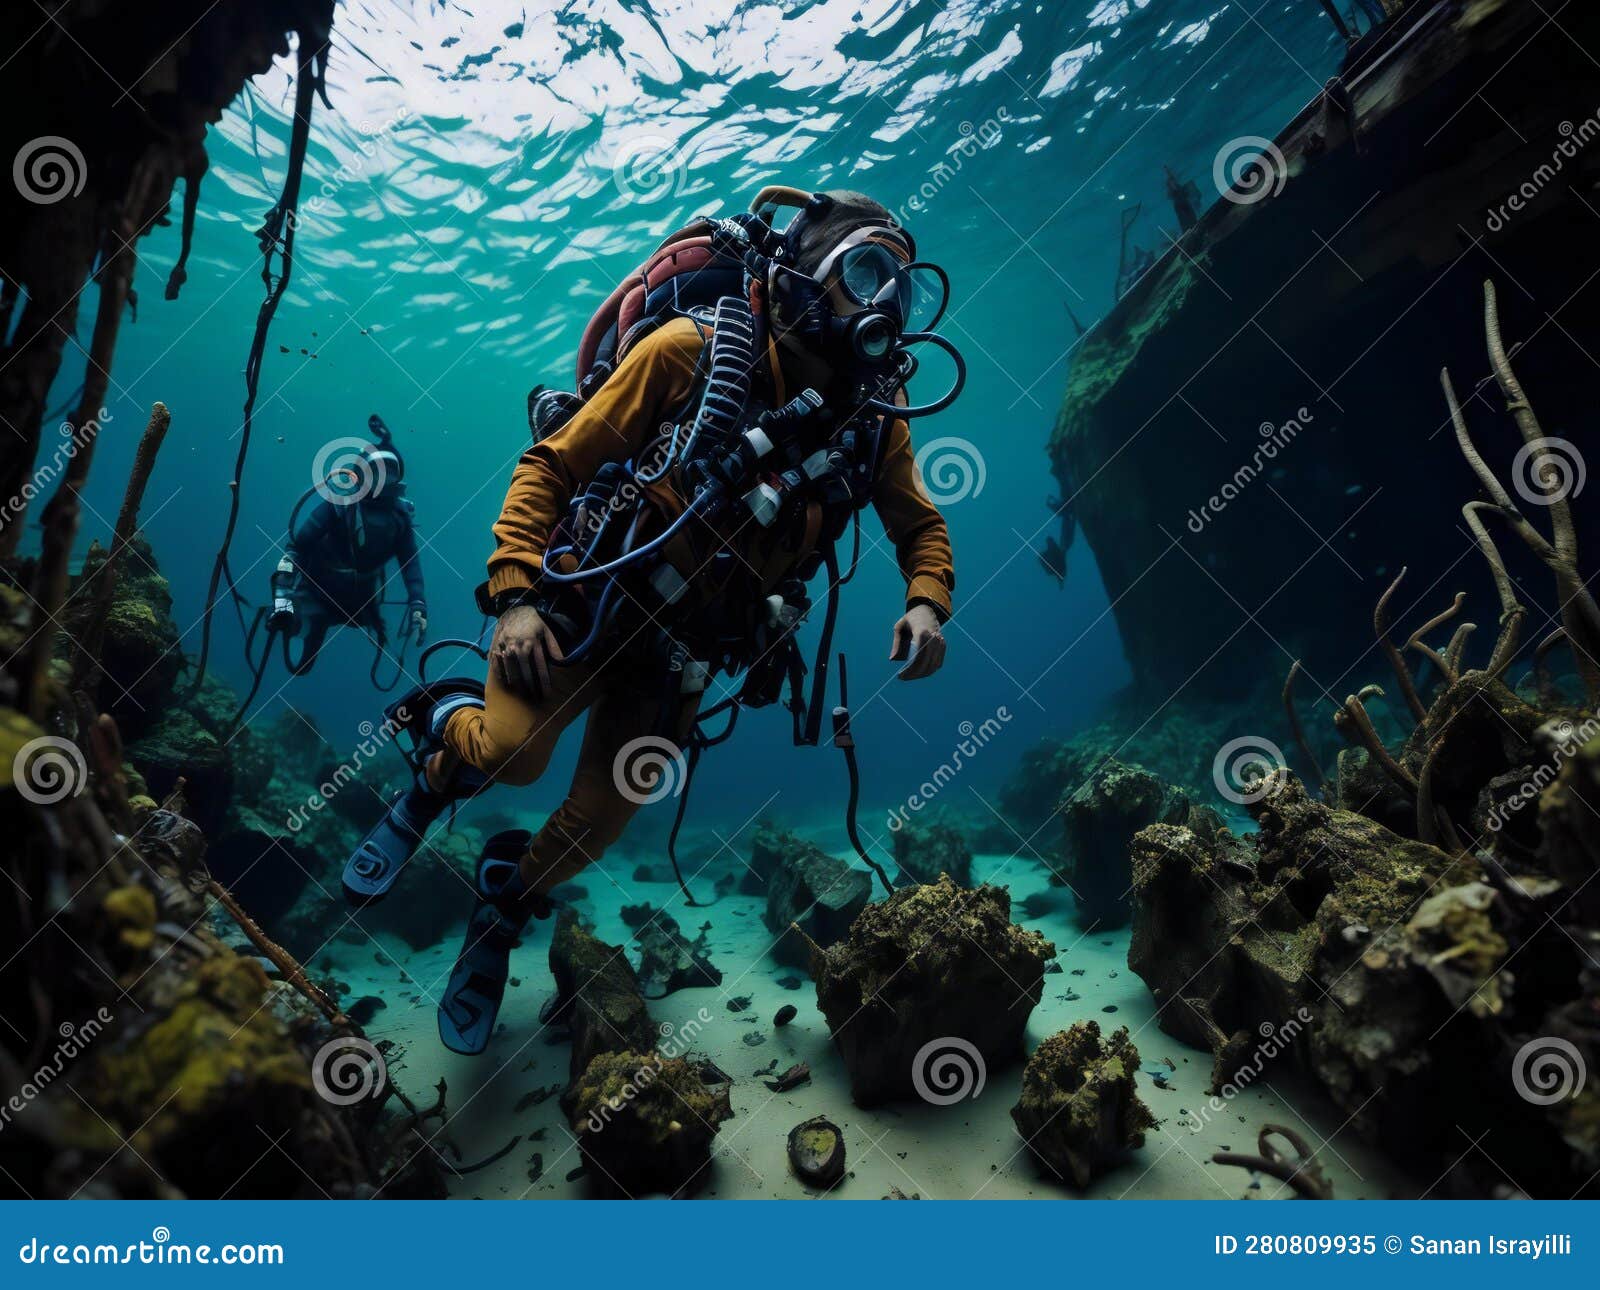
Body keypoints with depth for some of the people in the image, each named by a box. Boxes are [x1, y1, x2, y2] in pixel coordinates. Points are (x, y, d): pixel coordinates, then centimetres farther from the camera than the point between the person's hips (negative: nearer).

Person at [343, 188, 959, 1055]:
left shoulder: (874, 419, -1)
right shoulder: (692, 353, -14)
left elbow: (921, 526, 12)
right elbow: (550, 465, -11)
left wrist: (925, 604, -11)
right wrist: (514, 597, -21)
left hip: (684, 652, 4)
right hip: (594, 600, -4)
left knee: (601, 822, 3)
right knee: (512, 750, -27)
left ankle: (507, 902, 37)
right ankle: (448, 726, 12)